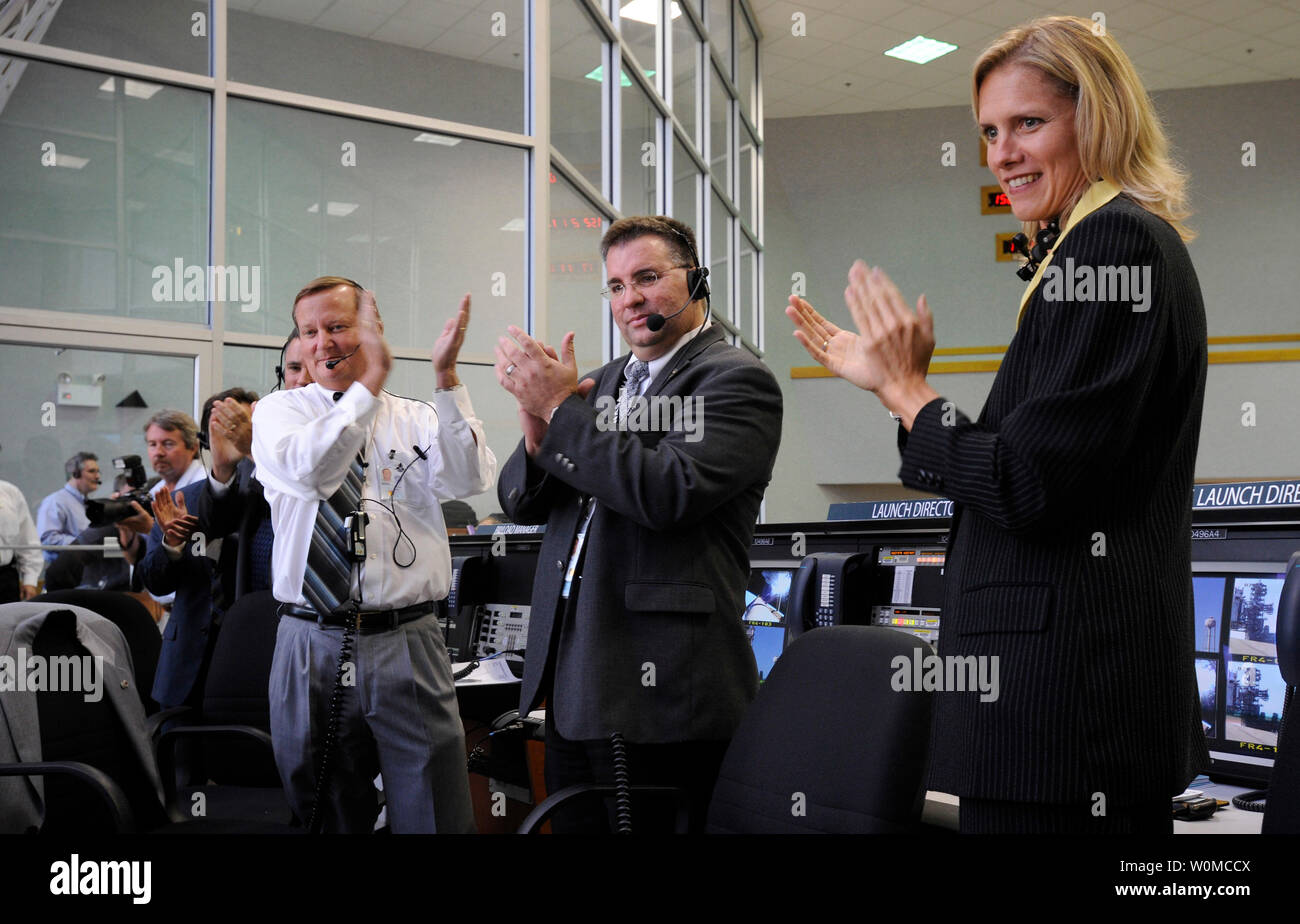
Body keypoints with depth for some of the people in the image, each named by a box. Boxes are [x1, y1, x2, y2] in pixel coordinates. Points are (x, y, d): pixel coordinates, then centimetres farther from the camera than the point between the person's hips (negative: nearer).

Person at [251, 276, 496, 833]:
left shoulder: (418, 420, 7)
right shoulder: (277, 412, 7)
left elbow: (469, 480, -13)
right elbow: (308, 471, -16)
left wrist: (446, 379, -21)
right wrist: (368, 384, -22)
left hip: (408, 646, 0)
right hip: (311, 646, 1)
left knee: (434, 815, 1)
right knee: (322, 814, 12)